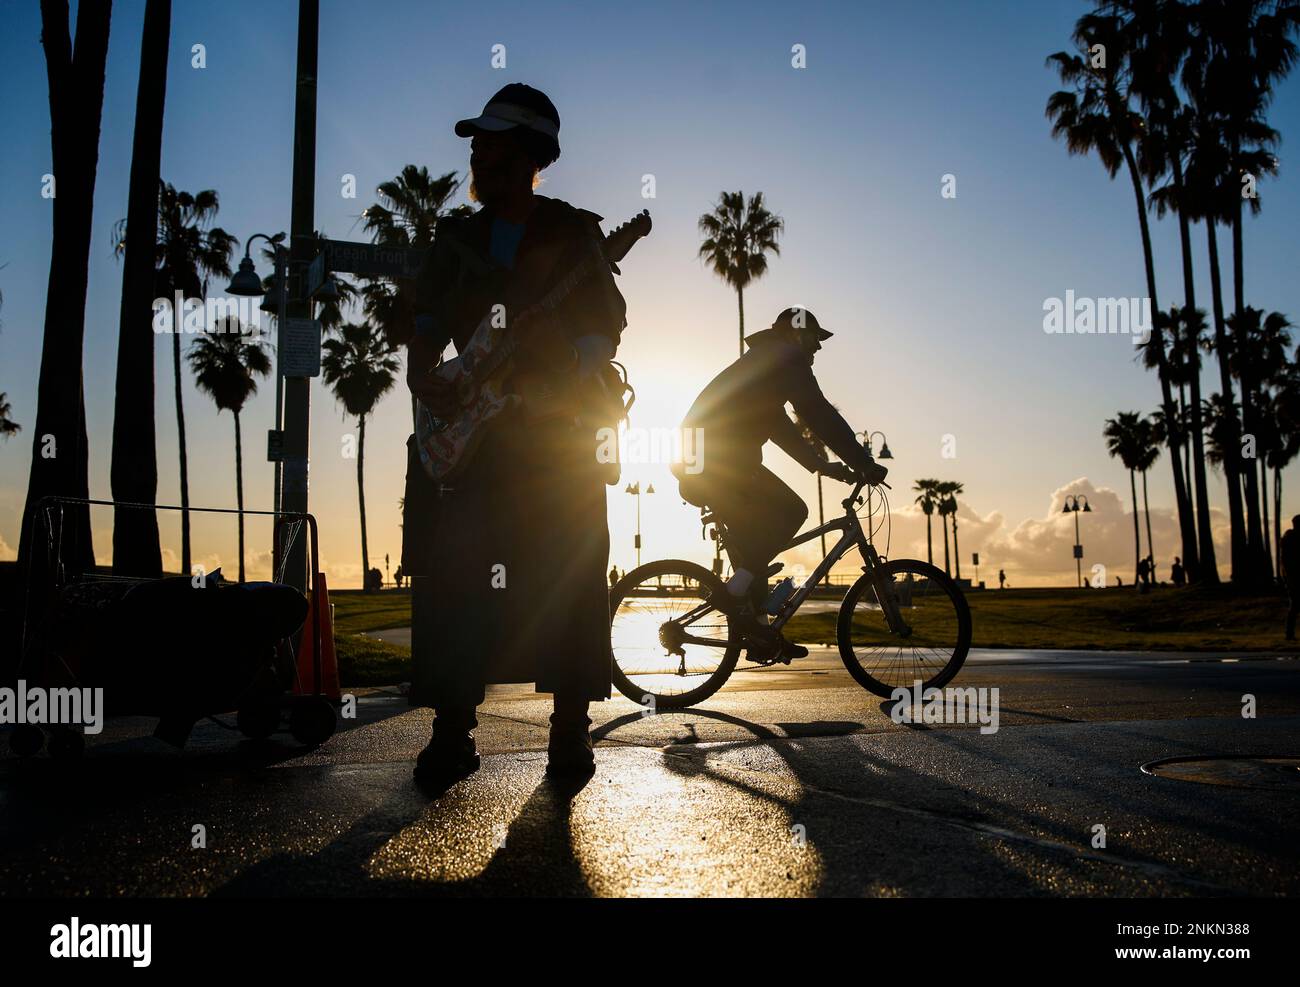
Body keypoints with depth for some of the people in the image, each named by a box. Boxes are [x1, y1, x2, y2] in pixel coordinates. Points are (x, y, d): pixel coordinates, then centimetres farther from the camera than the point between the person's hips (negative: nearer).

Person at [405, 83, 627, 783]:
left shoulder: (574, 234, 7)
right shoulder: (457, 238, 17)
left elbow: (605, 325, -1)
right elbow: (428, 320, 13)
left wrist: (564, 391, -16)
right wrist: (421, 373, -8)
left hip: (559, 430, -2)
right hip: (474, 429, 3)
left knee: (571, 580, -5)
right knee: (457, 574, -8)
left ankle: (570, 728, 4)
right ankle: (452, 731, -2)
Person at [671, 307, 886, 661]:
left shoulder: (762, 361, 31)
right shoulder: (787, 357, 0)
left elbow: (781, 428, 34)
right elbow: (819, 415, -10)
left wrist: (822, 465, 31)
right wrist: (865, 465, -8)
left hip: (695, 460, 10)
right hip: (717, 459, -10)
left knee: (751, 535, 14)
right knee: (790, 511, -8)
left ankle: (760, 637, 16)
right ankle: (735, 593, -11)